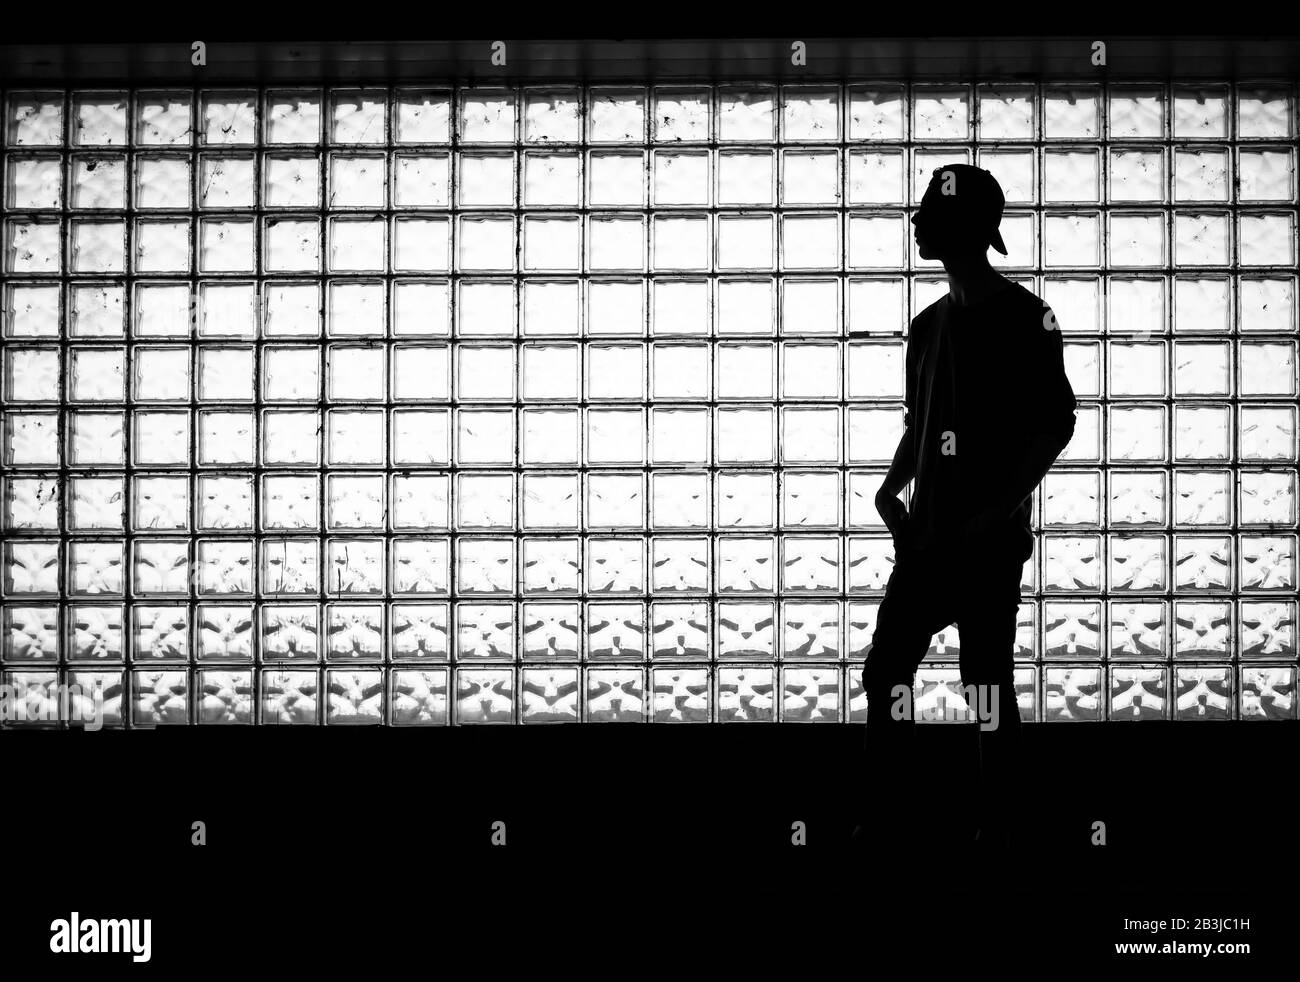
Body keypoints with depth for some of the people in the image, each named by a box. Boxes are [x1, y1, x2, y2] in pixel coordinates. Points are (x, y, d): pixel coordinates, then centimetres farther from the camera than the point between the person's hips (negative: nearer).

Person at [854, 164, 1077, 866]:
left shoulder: (1022, 316, -5)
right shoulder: (929, 324, 16)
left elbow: (1057, 422, -8)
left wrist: (1001, 508, -16)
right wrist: (892, 486, 6)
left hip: (991, 541, -7)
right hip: (926, 538, 7)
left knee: (988, 683, -3)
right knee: (885, 671, 2)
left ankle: (994, 834, 5)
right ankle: (888, 827, 9)